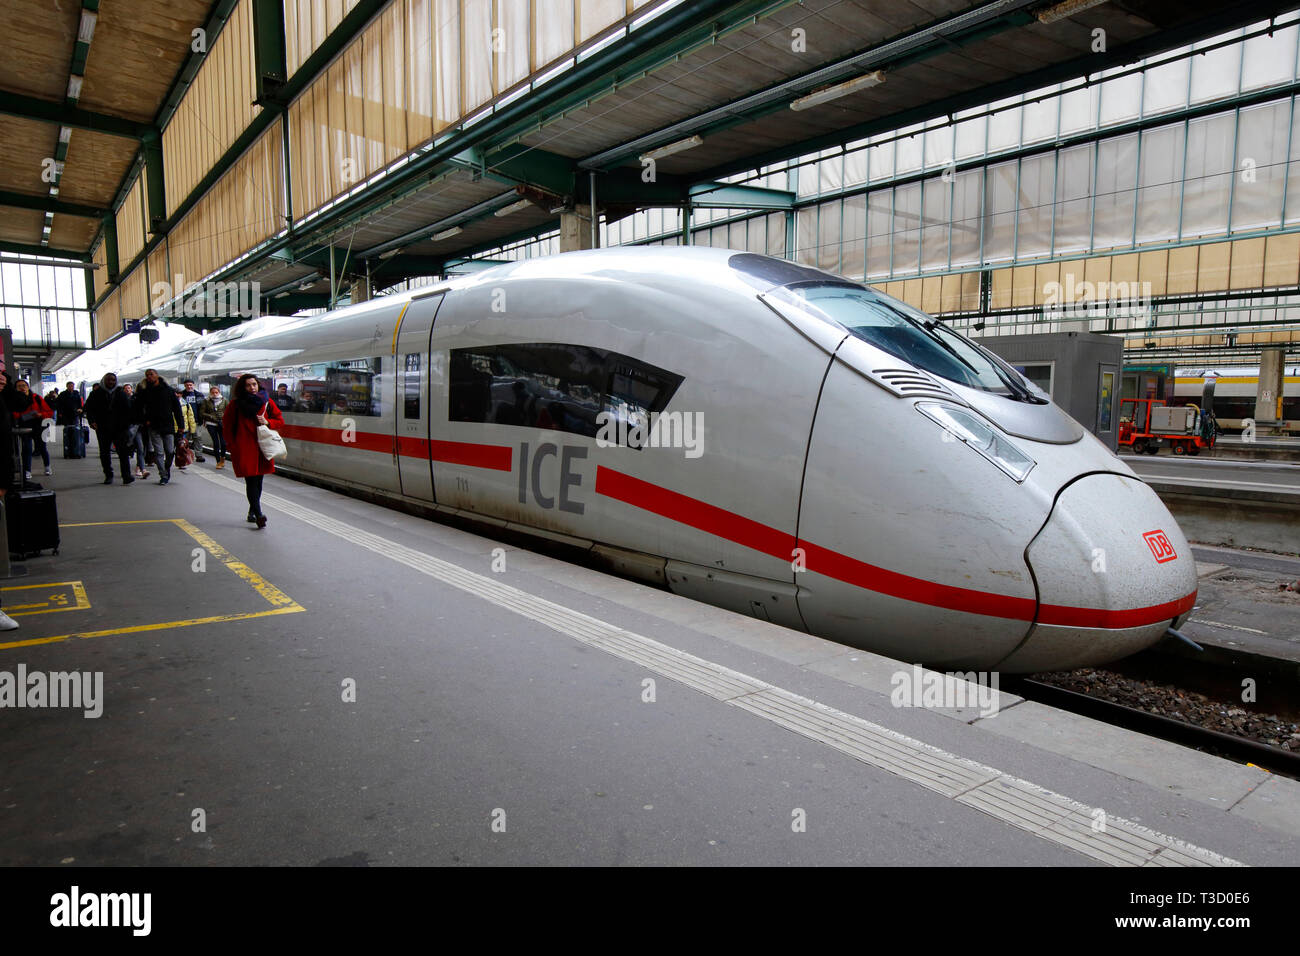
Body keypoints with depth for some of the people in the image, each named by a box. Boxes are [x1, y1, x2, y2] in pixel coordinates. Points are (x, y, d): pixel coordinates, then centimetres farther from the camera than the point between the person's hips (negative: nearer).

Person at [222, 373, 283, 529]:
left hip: (262, 446, 3)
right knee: (251, 480, -11)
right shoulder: (235, 404, 1)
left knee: (258, 480, 10)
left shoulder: (267, 402, 7)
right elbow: (227, 424, 9)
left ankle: (252, 511, 26)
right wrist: (231, 444, 2)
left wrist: (267, 422, -7)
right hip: (244, 448, -3)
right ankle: (258, 515, -15)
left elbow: (280, 421, 13)